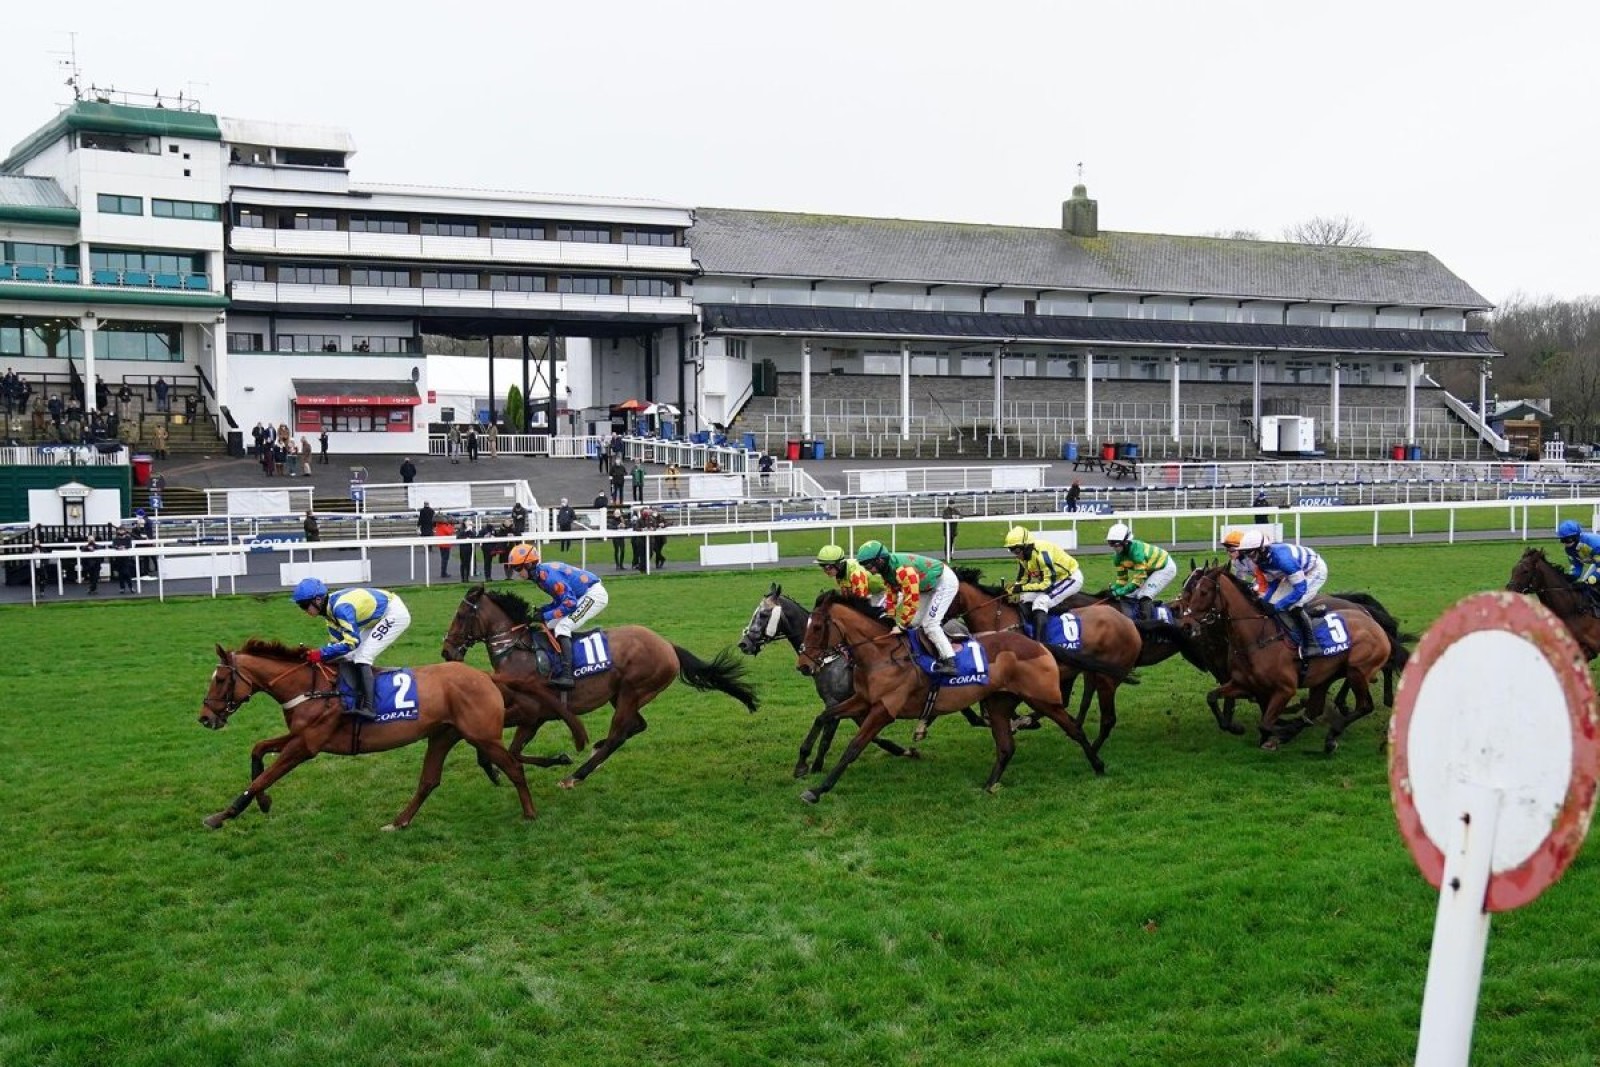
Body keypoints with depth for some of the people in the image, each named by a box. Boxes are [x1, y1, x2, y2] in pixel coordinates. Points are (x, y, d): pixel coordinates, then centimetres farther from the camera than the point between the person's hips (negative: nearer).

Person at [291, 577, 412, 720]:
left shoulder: (341, 607, -30)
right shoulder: (330, 608, -1)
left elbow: (352, 641, -31)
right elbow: (336, 642, 4)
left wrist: (322, 654, -27)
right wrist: (313, 654, -9)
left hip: (396, 613, -10)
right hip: (377, 619, 10)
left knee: (362, 657, -19)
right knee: (348, 658, 8)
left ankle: (368, 708, -26)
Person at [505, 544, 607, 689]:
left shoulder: (548, 574, -25)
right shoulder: (540, 573, 6)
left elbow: (569, 603, -26)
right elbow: (560, 599, 12)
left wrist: (545, 616, -20)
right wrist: (541, 611, -2)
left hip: (594, 594, -11)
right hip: (582, 596, 11)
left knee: (561, 628, -22)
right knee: (550, 627, 13)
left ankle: (566, 675, -30)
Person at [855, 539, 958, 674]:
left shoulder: (903, 569, -36)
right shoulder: (887, 568, -6)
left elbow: (911, 600, -34)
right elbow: (891, 594, 4)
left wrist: (901, 626, -27)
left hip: (945, 582, -10)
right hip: (929, 584, 10)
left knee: (930, 624, -18)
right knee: (914, 621, 10)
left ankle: (949, 663, -18)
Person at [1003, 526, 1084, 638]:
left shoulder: (1041, 553, -34)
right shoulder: (1023, 556, -7)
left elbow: (1048, 584, -33)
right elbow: (1022, 580, 2)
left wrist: (1023, 588, -33)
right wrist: (1013, 590, -17)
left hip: (1071, 577, -9)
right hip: (1050, 578, 9)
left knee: (1040, 602, -25)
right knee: (1024, 598, -1)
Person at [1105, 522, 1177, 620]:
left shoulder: (1136, 550, -35)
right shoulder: (1118, 556, -9)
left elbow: (1139, 578, -34)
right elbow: (1122, 578, -1)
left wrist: (1122, 591, -36)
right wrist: (1115, 588, -19)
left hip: (1165, 567, -9)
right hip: (1150, 570, 9)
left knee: (1144, 597, -24)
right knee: (1130, 597, 1)